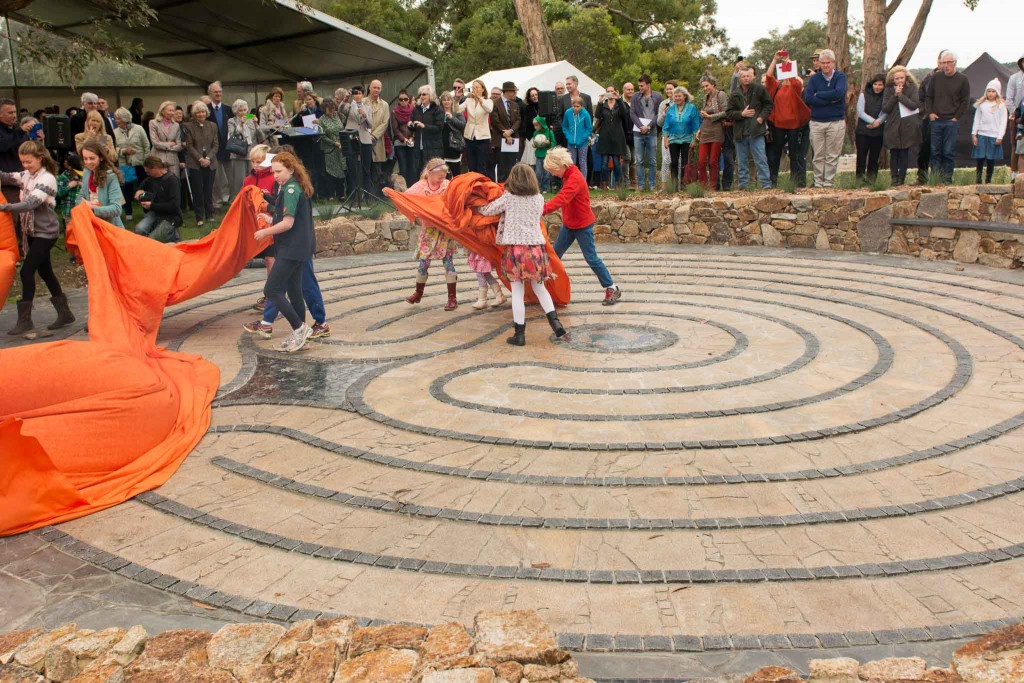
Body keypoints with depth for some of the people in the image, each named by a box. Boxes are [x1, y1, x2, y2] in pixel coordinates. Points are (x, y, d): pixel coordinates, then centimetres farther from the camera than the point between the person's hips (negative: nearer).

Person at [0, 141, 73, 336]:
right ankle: (65, 313, 23)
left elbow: (30, 204, -26)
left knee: (27, 271, -10)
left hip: (45, 233, -9)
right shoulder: (27, 175, 8)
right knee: (45, 271, 13)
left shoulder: (47, 179, -17)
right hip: (33, 231, 9)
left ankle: (25, 321, -5)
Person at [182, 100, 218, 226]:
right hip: (195, 164, -2)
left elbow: (215, 145, 7)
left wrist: (208, 158, -8)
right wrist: (200, 159, -12)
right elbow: (189, 146, -2)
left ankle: (210, 216, 12)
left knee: (209, 190, 3)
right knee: (197, 191, -2)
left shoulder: (212, 126, 11)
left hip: (210, 163, 2)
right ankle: (199, 218, 1)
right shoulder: (188, 126, 3)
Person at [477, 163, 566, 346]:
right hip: (535, 247, 3)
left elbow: (486, 210, 6)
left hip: (515, 248, -3)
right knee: (539, 288, 16)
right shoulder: (539, 198, 6)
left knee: (518, 291, 2)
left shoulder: (508, 198, -3)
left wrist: (476, 206, 26)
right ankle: (557, 325, 6)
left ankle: (519, 334, 4)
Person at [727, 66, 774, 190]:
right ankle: (743, 185, 16)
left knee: (761, 159, -6)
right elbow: (729, 113, 6)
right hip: (740, 132, 3)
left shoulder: (759, 89, 2)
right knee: (742, 162, 8)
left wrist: (762, 117, -6)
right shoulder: (735, 94, 7)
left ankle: (766, 185, -3)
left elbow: (769, 104, 7)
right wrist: (741, 114, -10)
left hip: (756, 130, -3)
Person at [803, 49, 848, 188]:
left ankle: (828, 183, 7)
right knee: (818, 156, 5)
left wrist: (818, 95, -8)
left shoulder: (840, 77, 3)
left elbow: (839, 93, -17)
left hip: (836, 122, -1)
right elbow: (807, 98, -9)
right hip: (816, 122, 1)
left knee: (832, 156, 2)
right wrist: (830, 100, -13)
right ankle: (818, 183, 10)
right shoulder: (814, 79, 6)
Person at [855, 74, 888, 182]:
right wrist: (873, 121, -11)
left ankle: (871, 180, 12)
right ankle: (860, 178, 0)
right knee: (861, 156, -4)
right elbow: (860, 111, -5)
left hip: (878, 132, 1)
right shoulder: (864, 95, 2)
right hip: (863, 131, -1)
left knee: (874, 157, 6)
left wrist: (878, 122, -20)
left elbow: (886, 113, -2)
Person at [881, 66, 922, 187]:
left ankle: (902, 177, 6)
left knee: (904, 152, 1)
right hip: (893, 126, 1)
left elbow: (914, 105, -10)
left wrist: (901, 95, -14)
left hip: (908, 126, -1)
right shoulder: (889, 90, 5)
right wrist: (895, 95, -12)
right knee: (894, 153, 1)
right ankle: (894, 177, 8)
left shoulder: (912, 88, 0)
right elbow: (885, 108, -3)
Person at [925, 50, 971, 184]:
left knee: (949, 152, -2)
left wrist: (956, 117, -6)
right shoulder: (936, 77, 8)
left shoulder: (962, 80, 1)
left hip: (952, 122, -3)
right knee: (935, 151, 3)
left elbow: (965, 101, 1)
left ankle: (947, 179, 3)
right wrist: (930, 112, 1)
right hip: (936, 121, 3)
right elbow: (928, 96, 14)